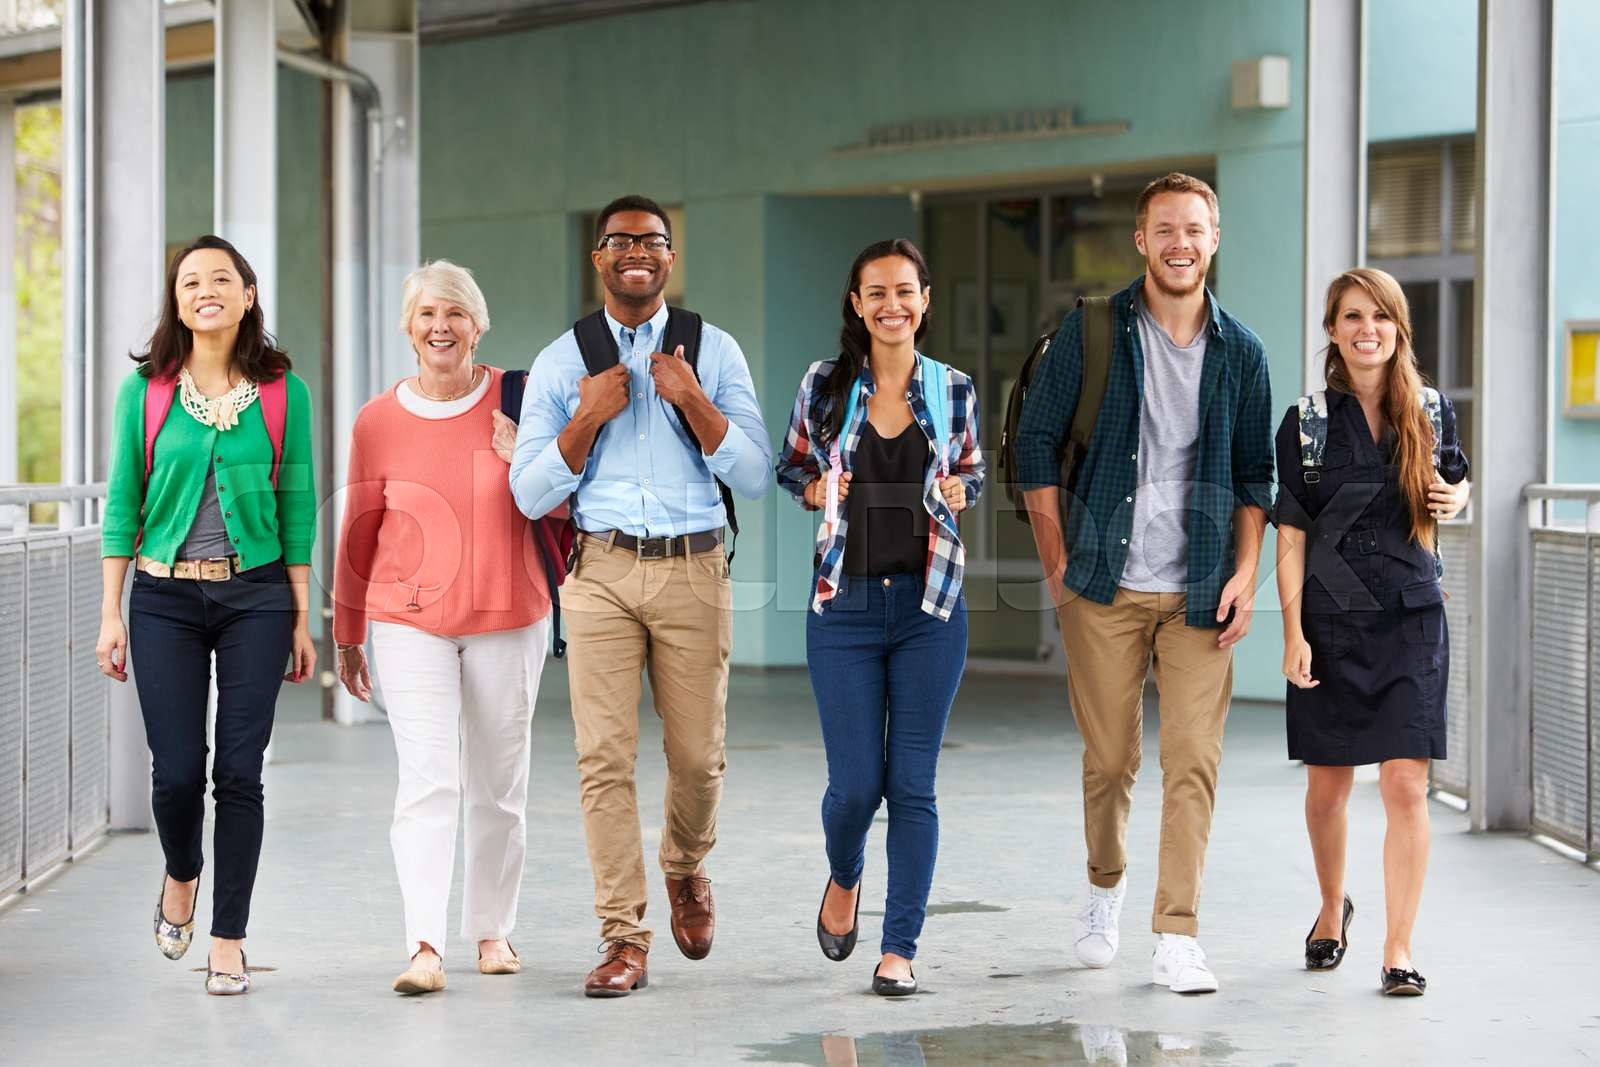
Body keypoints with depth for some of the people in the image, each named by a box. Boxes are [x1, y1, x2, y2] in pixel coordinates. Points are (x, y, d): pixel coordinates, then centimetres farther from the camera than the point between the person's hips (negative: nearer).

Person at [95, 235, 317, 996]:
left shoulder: (283, 393, 2)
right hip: (165, 598, 0)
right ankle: (181, 875, 31)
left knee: (239, 772, -1)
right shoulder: (145, 390, 3)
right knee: (177, 770, -3)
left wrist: (302, 619, 3)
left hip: (257, 597, 0)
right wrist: (110, 614, 1)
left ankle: (228, 942, 9)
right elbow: (122, 503, 5)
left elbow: (297, 509, 4)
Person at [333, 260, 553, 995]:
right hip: (411, 623, -1)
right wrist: (347, 633, 16)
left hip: (507, 618, 1)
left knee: (499, 784, 9)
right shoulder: (379, 421, 1)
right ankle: (424, 947, -21)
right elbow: (358, 529, 11)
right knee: (428, 780, -14)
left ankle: (492, 929, 25)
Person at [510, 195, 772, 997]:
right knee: (605, 757, -6)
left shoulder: (714, 352, 6)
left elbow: (754, 477, 0)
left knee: (697, 755, 4)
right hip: (602, 569, 0)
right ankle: (623, 941, 0)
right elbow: (531, 494, 3)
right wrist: (587, 417, -9)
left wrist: (693, 401, -12)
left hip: (693, 569, 0)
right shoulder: (561, 363, 6)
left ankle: (686, 868, 36)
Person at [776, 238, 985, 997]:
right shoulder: (824, 387, 1)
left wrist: (958, 493, -6)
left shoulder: (953, 391, 3)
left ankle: (899, 948, 7)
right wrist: (818, 491, -8)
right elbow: (790, 468, 14)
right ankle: (844, 880, 32)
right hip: (846, 603, 0)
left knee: (913, 784, 0)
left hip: (930, 604, 1)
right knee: (855, 783, -2)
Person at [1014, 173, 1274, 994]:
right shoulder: (1092, 333, 0)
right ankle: (1105, 883, 34)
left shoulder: (1240, 353, 7)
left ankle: (1177, 938, -4)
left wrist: (1245, 573, 0)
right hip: (1106, 587, -1)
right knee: (1109, 758, 7)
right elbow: (1034, 444, 2)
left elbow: (1254, 475, 11)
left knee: (1192, 763, -6)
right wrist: (1056, 562, -2)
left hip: (1200, 590, 1)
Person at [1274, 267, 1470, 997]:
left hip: (1411, 622, 0)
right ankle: (1332, 911, 36)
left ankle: (1399, 949, -3)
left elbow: (1457, 479, 21)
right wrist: (1293, 632, -7)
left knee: (1406, 785, -8)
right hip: (1331, 624, 0)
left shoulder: (1431, 413, 4)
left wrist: (1456, 498, -4)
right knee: (1327, 788, 10)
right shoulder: (1307, 423, 0)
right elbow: (1291, 536, -1)